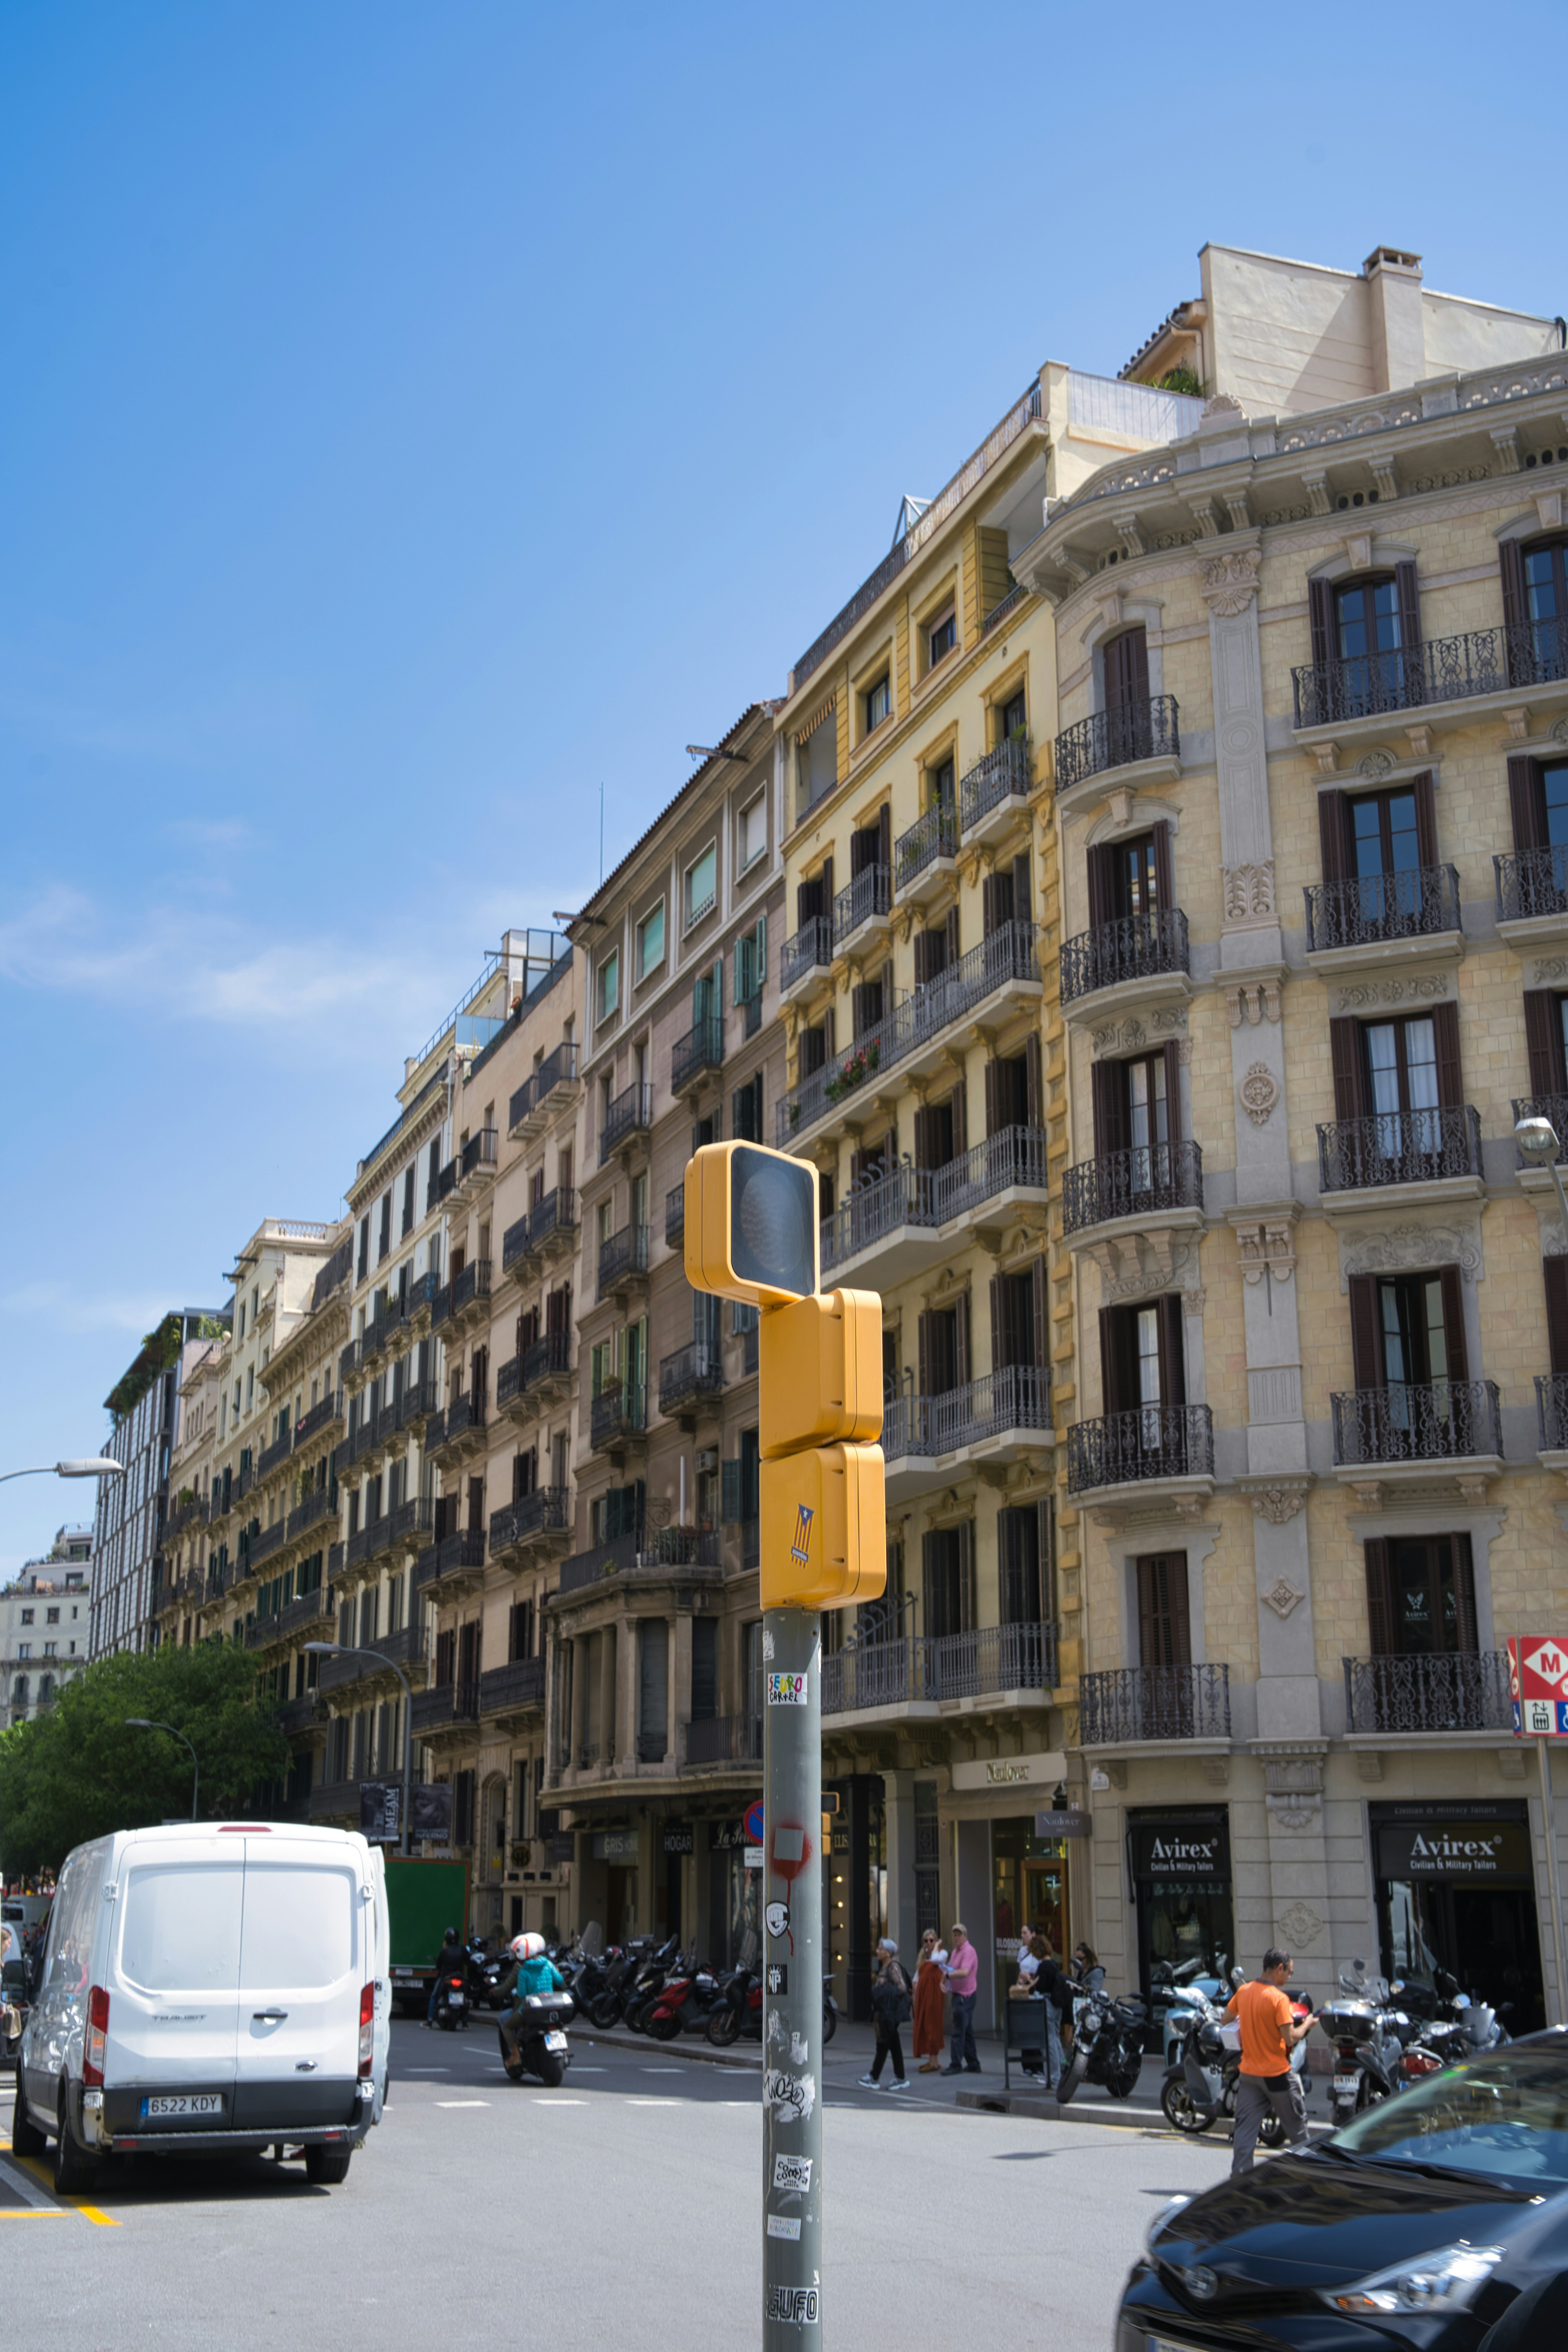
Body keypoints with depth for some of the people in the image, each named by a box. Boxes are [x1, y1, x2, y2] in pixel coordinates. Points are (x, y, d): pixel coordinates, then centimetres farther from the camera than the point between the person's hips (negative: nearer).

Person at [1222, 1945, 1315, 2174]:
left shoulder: (1243, 1992, 1)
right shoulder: (1278, 1998, -18)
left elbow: (1224, 2020, 14)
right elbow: (1290, 2038, -21)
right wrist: (1307, 2025, -3)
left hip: (1249, 2073, 5)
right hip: (1277, 2074, -5)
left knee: (1245, 2129, 6)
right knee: (1296, 2127, 13)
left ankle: (1238, 2178, 0)